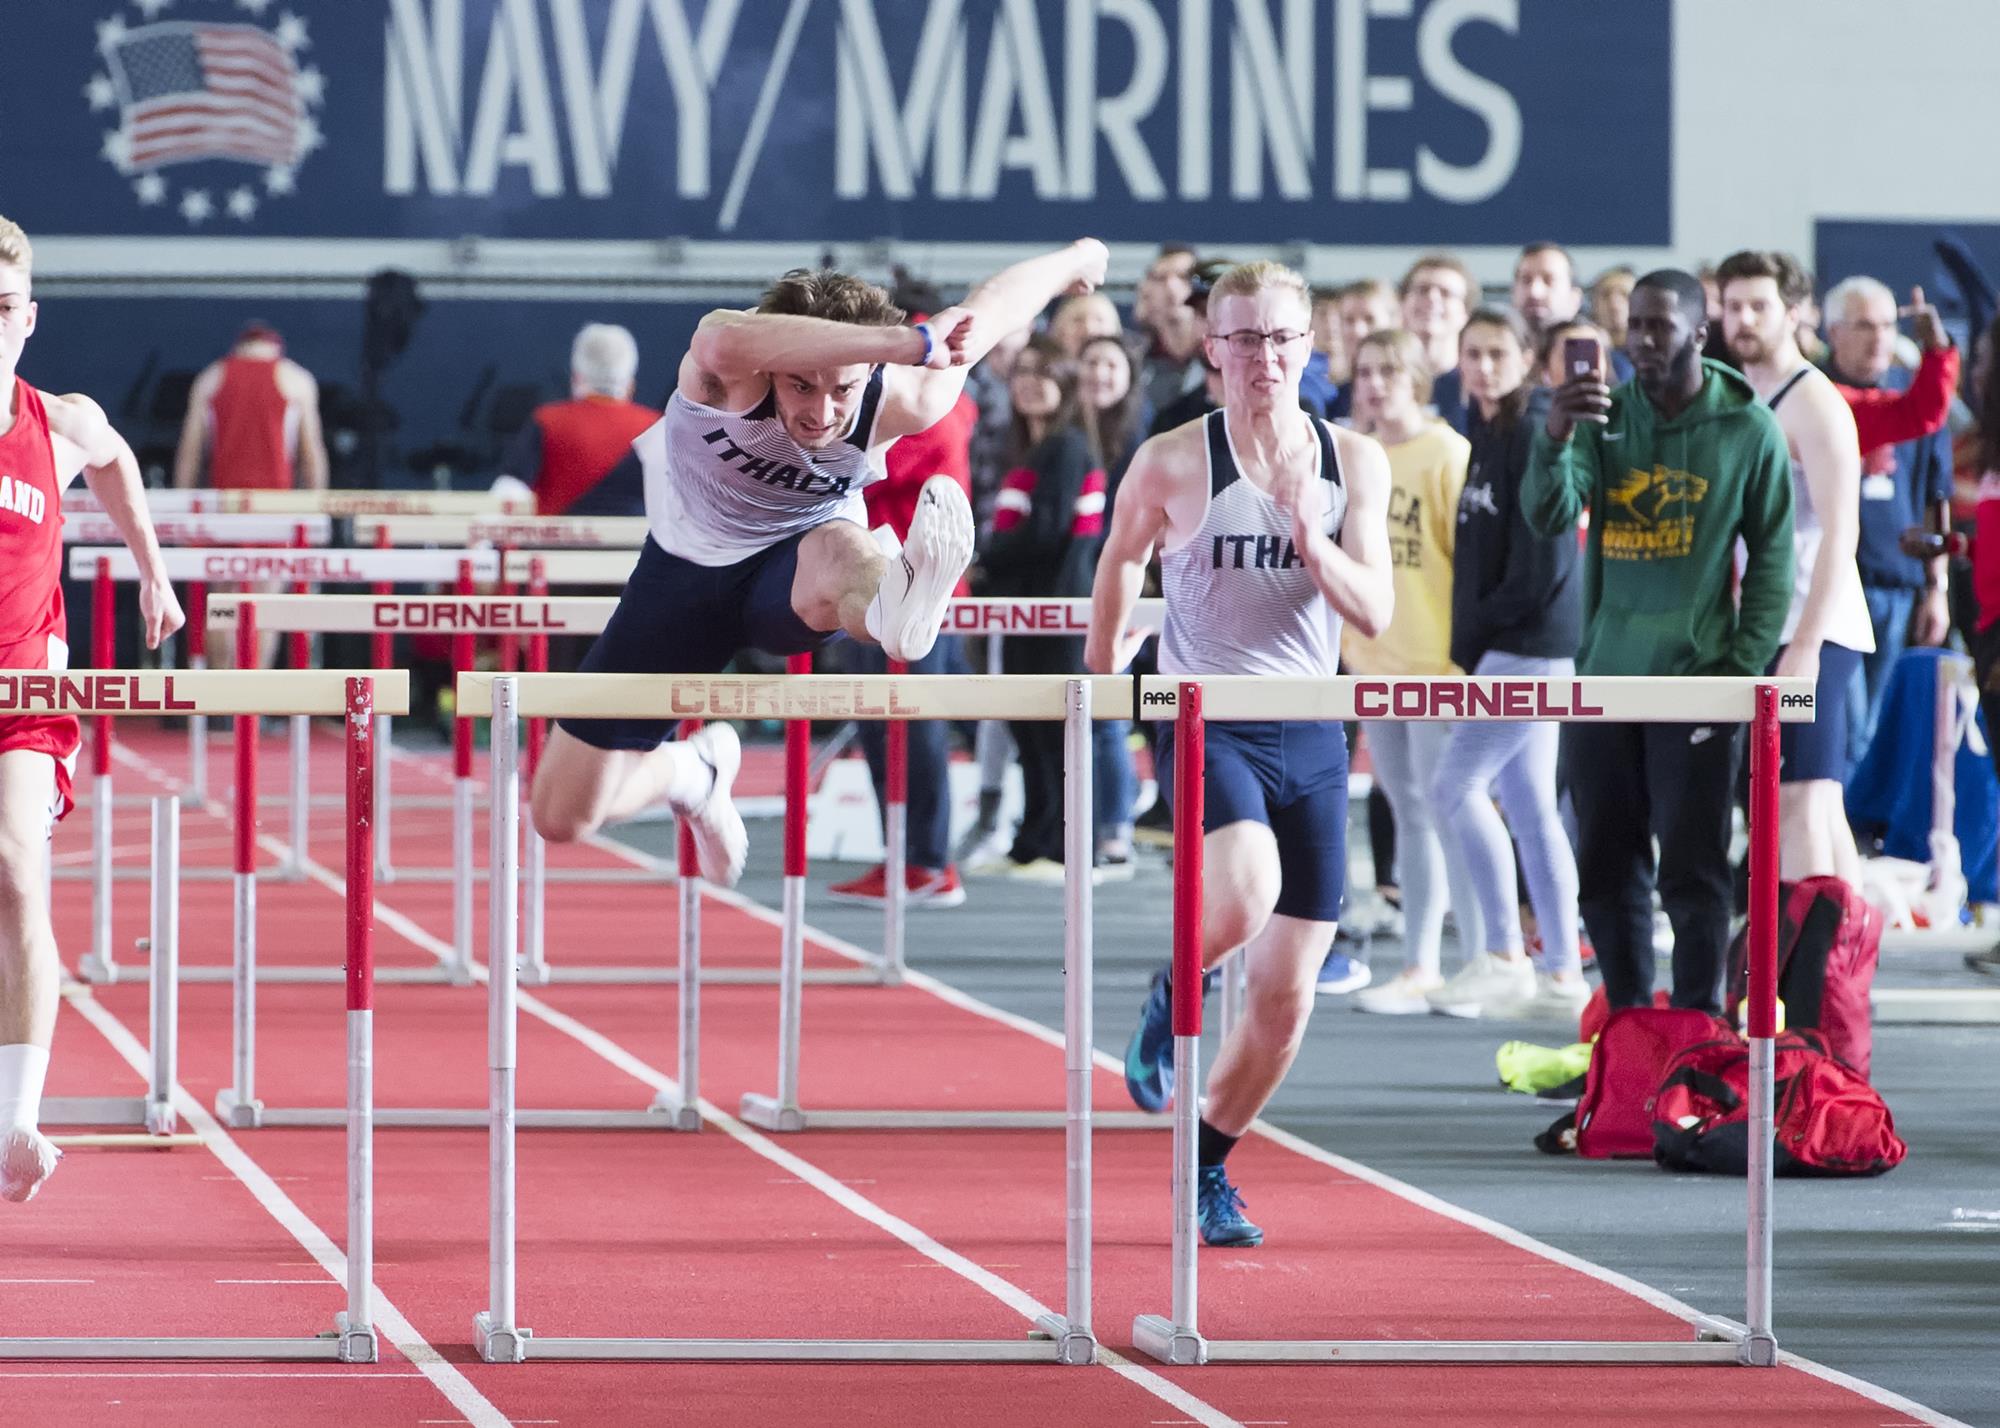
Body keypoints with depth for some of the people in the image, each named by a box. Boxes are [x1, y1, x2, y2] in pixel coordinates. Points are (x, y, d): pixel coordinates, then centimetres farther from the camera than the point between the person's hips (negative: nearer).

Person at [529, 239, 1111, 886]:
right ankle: (691, 772, 36)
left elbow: (996, 300, -8)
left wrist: (1076, 260, 12)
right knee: (562, 816, 4)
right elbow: (727, 343, -62)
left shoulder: (897, 402, -28)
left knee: (837, 550, -42)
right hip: (689, 567, 1)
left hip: (792, 566, -1)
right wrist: (908, 341, -65)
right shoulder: (732, 377, -34)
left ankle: (897, 610, -78)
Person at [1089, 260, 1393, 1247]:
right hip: (1205, 724, -4)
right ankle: (1172, 1001, 2)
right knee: (1243, 898, -33)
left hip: (1311, 737, 4)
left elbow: (1375, 613, -2)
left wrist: (1310, 539, -19)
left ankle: (1206, 1168, 25)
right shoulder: (1173, 465, -4)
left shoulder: (1354, 464, 3)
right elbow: (1120, 562, 13)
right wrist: (1104, 680, 20)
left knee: (1286, 993, 4)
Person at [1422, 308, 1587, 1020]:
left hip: (1532, 642, -9)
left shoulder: (1533, 434, -14)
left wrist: (1476, 632, -10)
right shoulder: (1488, 430, 14)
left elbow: (1541, 563, -19)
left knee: (1454, 786, -11)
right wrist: (1470, 635, 9)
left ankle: (1504, 957, -7)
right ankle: (1561, 976, 12)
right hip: (1509, 648, 9)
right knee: (1530, 808, 9)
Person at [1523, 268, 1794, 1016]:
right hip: (1603, 674, 3)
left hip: (1695, 677, -3)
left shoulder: (1747, 430, -3)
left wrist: (1743, 667, -8)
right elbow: (1549, 517, -10)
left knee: (1692, 868, -3)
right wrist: (1554, 440, -29)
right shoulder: (1603, 417, 3)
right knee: (1606, 868, 7)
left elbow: (1772, 558, -1)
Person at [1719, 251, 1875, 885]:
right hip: (1763, 631, 9)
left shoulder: (1812, 402, -9)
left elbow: (1840, 533, -17)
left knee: (1798, 799, -16)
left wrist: (1805, 643, -23)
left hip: (1812, 631, -9)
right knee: (1821, 803, 10)